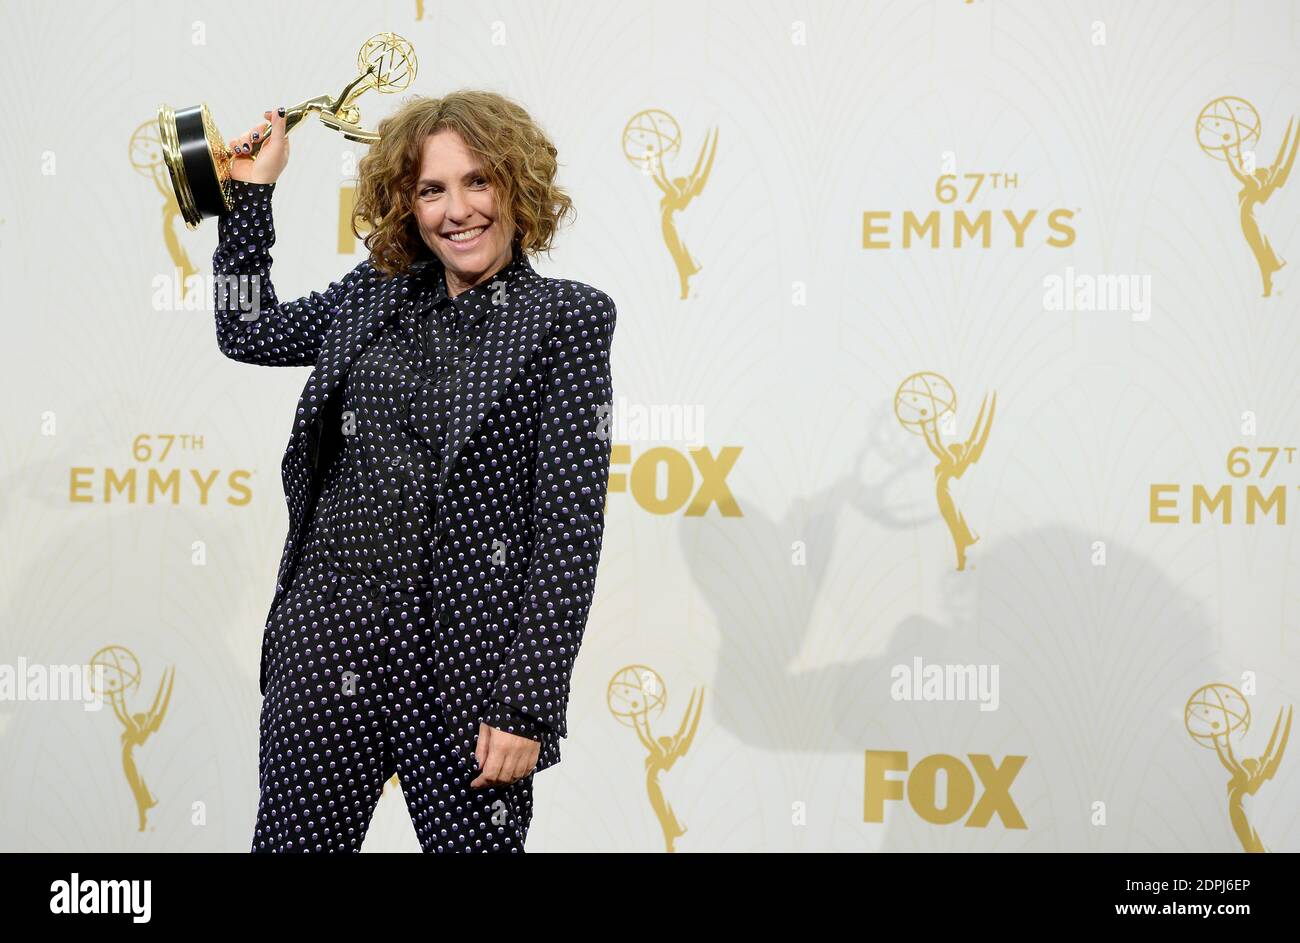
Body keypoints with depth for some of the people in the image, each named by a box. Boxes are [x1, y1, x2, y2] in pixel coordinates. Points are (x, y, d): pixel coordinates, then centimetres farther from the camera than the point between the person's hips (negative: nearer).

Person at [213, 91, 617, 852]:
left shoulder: (566, 319, -4)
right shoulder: (374, 297, 10)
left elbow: (569, 526, -9)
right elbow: (248, 330, 28)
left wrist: (528, 705, -13)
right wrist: (252, 190, 21)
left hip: (466, 664, -4)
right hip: (325, 644, 4)